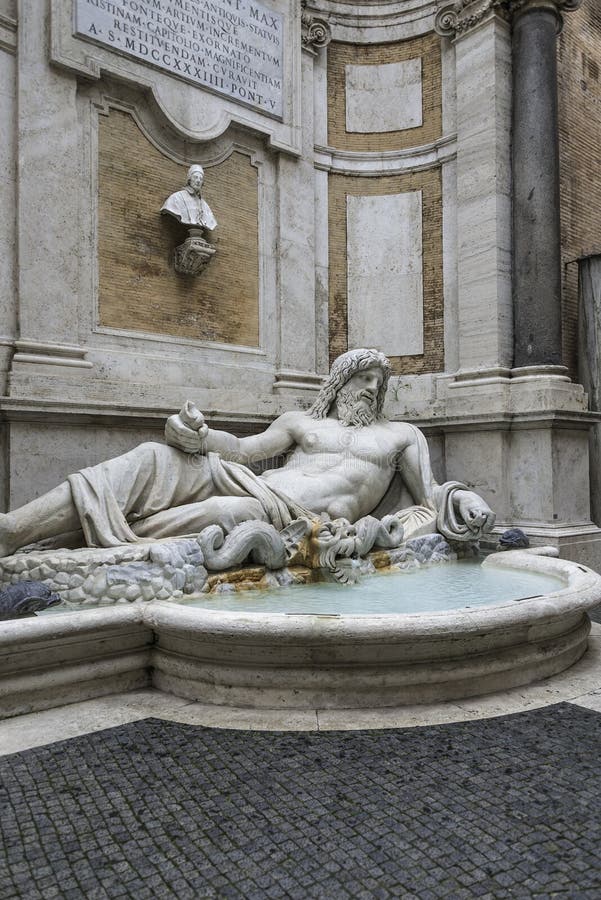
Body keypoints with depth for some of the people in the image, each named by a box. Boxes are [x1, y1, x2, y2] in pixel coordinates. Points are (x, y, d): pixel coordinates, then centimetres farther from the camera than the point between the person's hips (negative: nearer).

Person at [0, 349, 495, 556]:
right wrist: (198, 436, -8)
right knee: (154, 459, -20)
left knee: (230, 513, -37)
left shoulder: (402, 435, 24)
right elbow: (242, 448, 11)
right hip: (254, 486, 3)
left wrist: (459, 501, -5)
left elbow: (431, 499, 18)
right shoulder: (300, 421, 25)